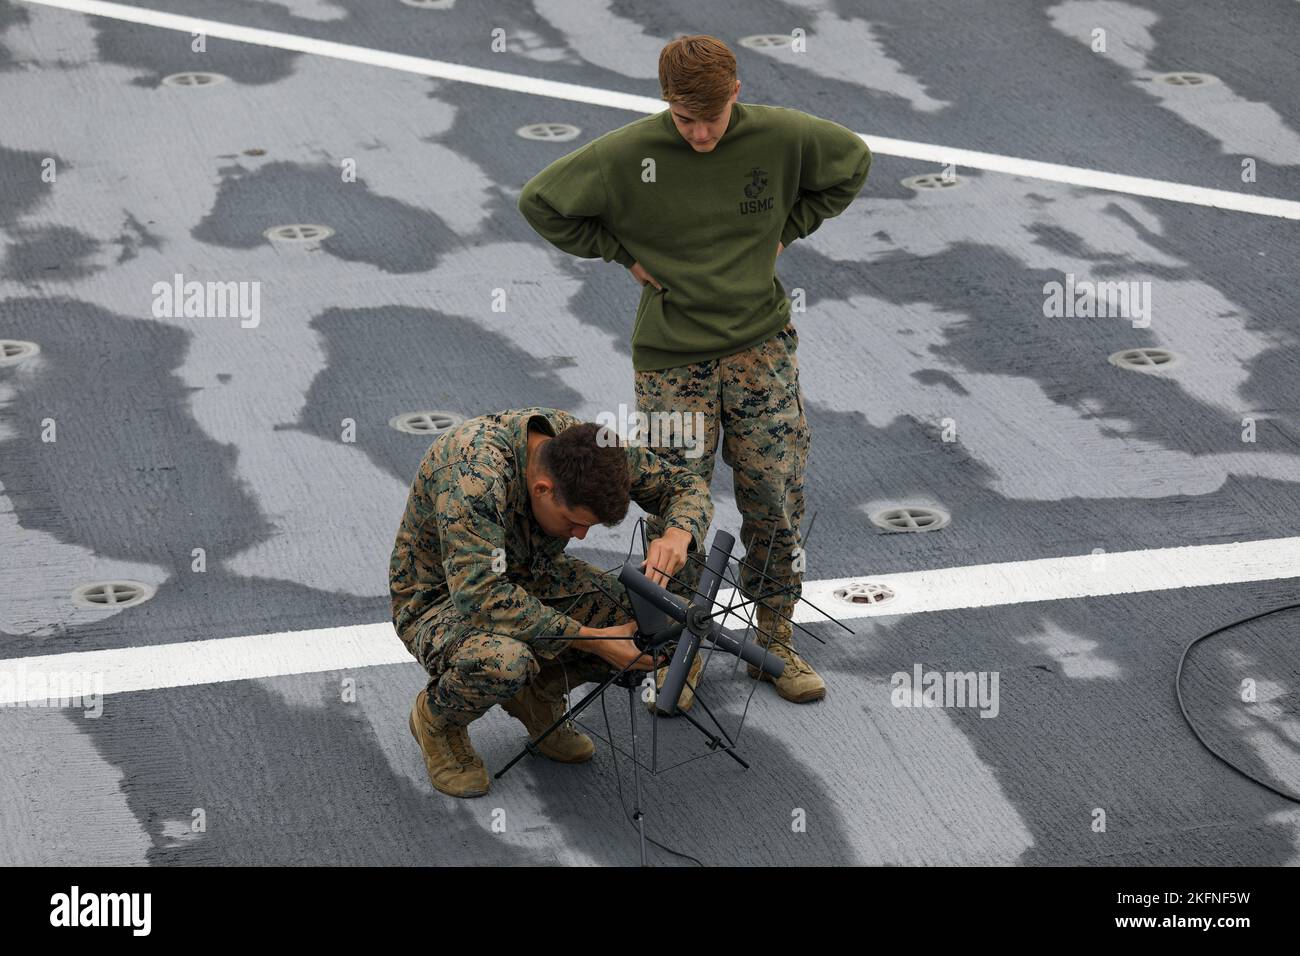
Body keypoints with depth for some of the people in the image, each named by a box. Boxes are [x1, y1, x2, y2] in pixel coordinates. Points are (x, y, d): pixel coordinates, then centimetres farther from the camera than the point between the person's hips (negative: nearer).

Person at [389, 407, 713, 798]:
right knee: (502, 660, -41)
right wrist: (592, 639, -39)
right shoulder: (473, 471, -37)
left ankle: (538, 691, 8)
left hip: (531, 579, 6)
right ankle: (436, 718, -5)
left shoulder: (583, 444, -18)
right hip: (440, 597, -6)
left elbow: (687, 486, -7)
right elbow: (479, 594, -41)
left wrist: (678, 534, -30)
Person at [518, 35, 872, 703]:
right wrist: (623, 252, -4)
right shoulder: (628, 153, -13)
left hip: (763, 349, 2)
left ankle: (775, 641, 23)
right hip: (672, 360, -1)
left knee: (777, 508, 6)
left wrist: (785, 232, 5)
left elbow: (852, 161, 12)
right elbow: (540, 202, -2)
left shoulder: (779, 136, -8)